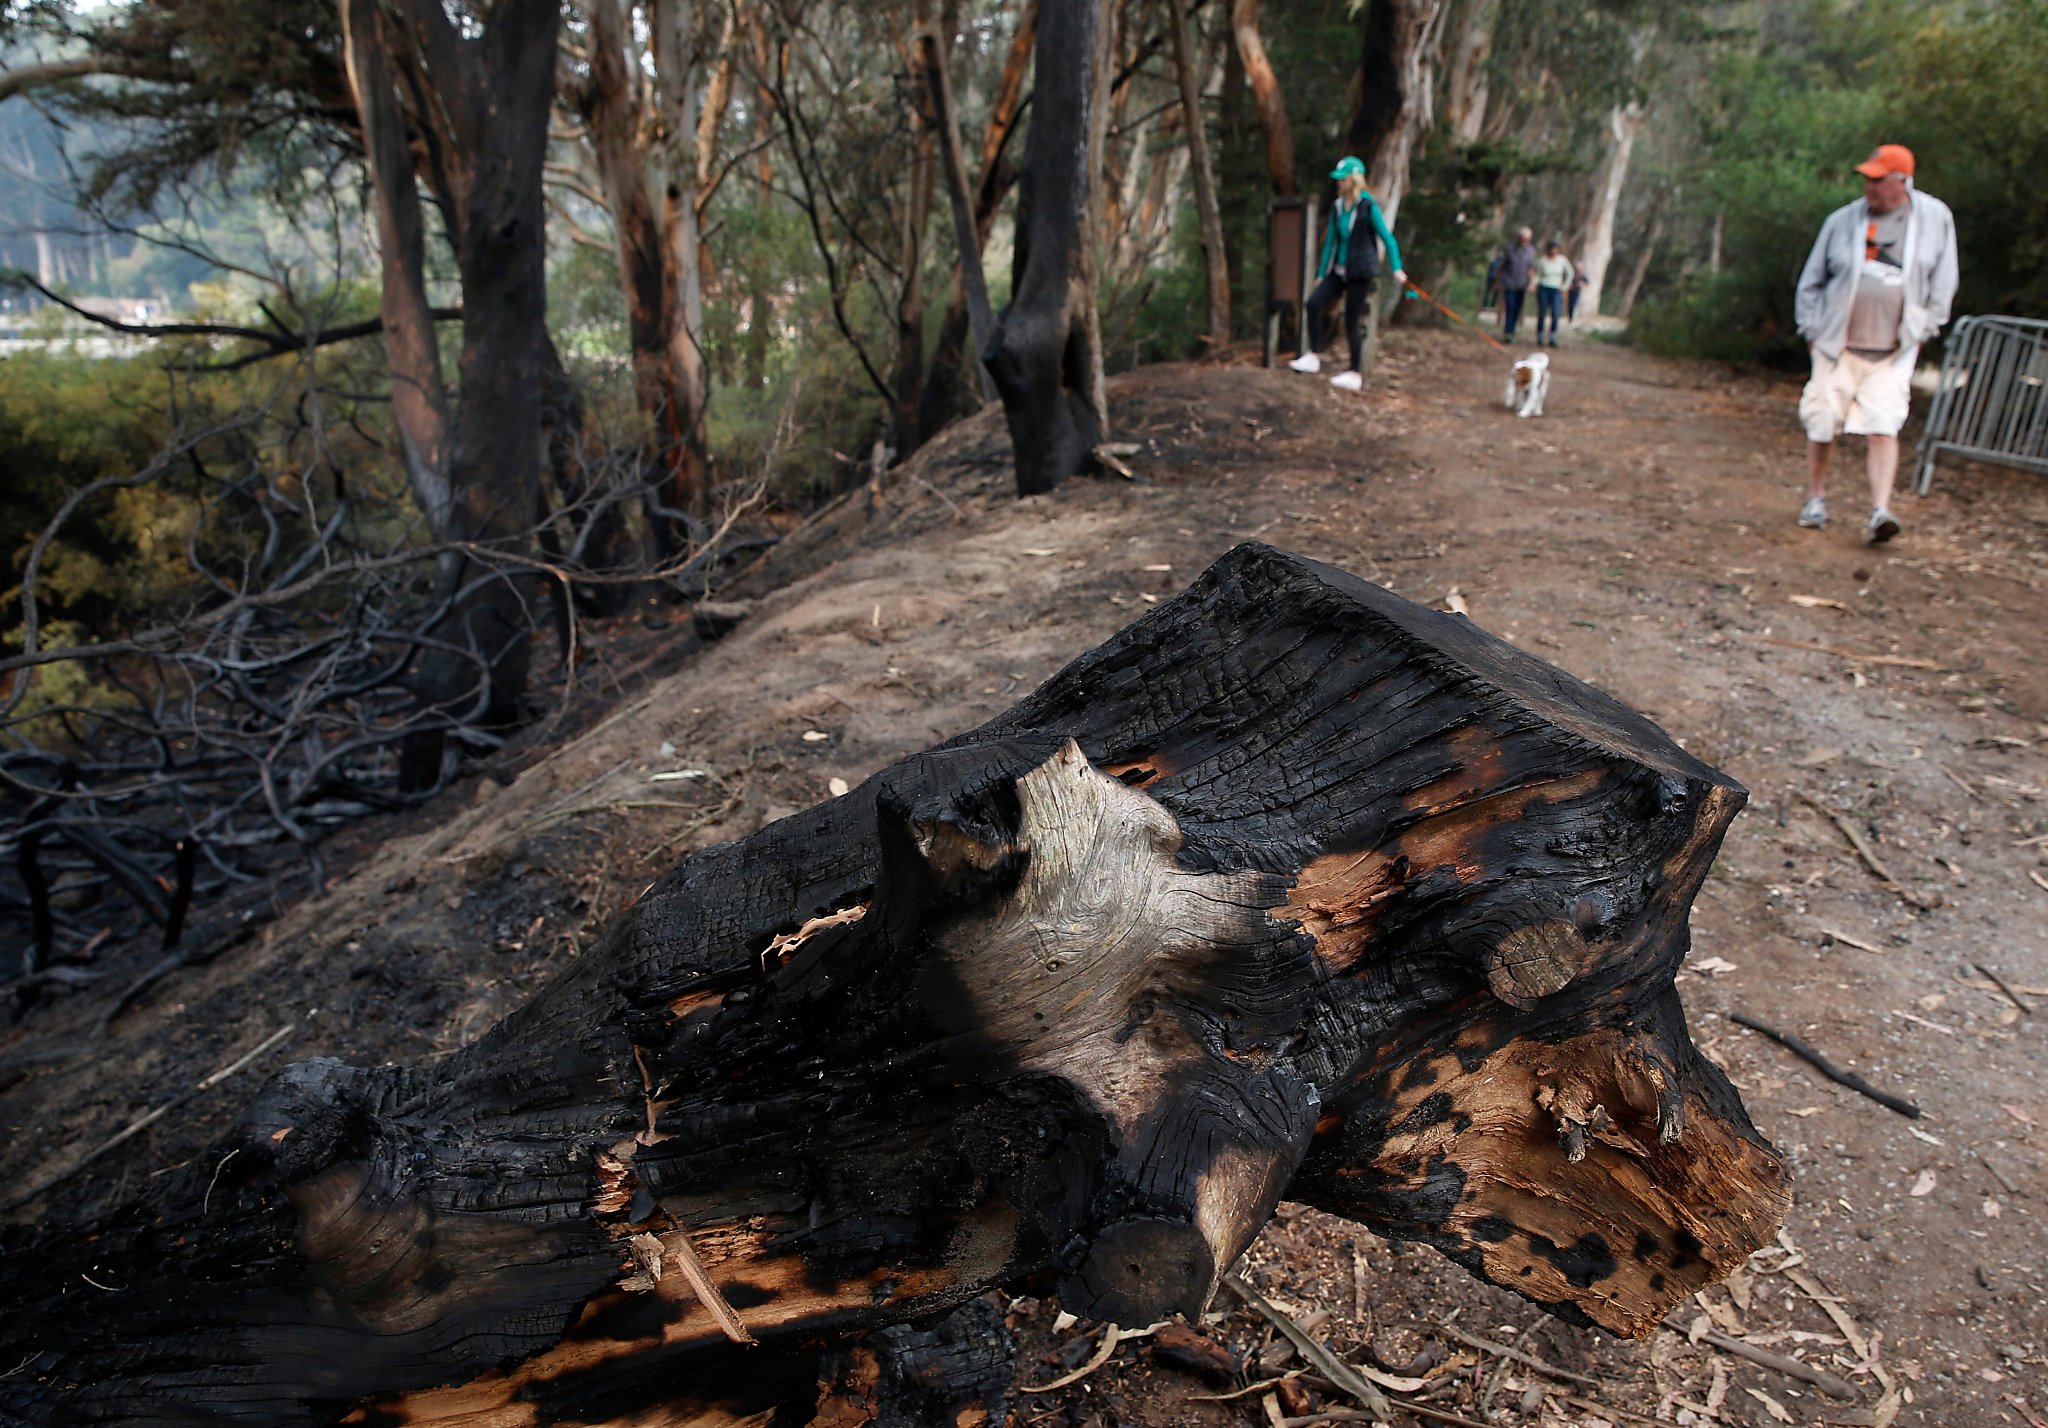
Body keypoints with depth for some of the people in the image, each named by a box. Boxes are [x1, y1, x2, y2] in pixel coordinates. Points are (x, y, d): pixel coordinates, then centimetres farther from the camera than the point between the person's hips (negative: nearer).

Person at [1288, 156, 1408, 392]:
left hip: (1360, 272, -6)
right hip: (1339, 270, 6)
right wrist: (1321, 273, 16)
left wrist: (1396, 268, -16)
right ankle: (1312, 357, -5)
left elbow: (1387, 237, -9)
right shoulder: (1337, 206, 9)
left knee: (1352, 321, -3)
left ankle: (1355, 374, 6)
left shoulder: (1368, 206, -9)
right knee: (1314, 303, -12)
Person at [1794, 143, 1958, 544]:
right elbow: (1812, 279, 9)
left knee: (1883, 428, -10)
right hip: (1838, 345, 1)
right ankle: (1815, 497, 22)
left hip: (1894, 350, -1)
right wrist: (1811, 327, 5)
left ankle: (1880, 511, -15)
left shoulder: (1936, 218, 1)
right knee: (1822, 423, 4)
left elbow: (1942, 283, 9)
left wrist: (1921, 328, 5)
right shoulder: (1843, 220, 0)